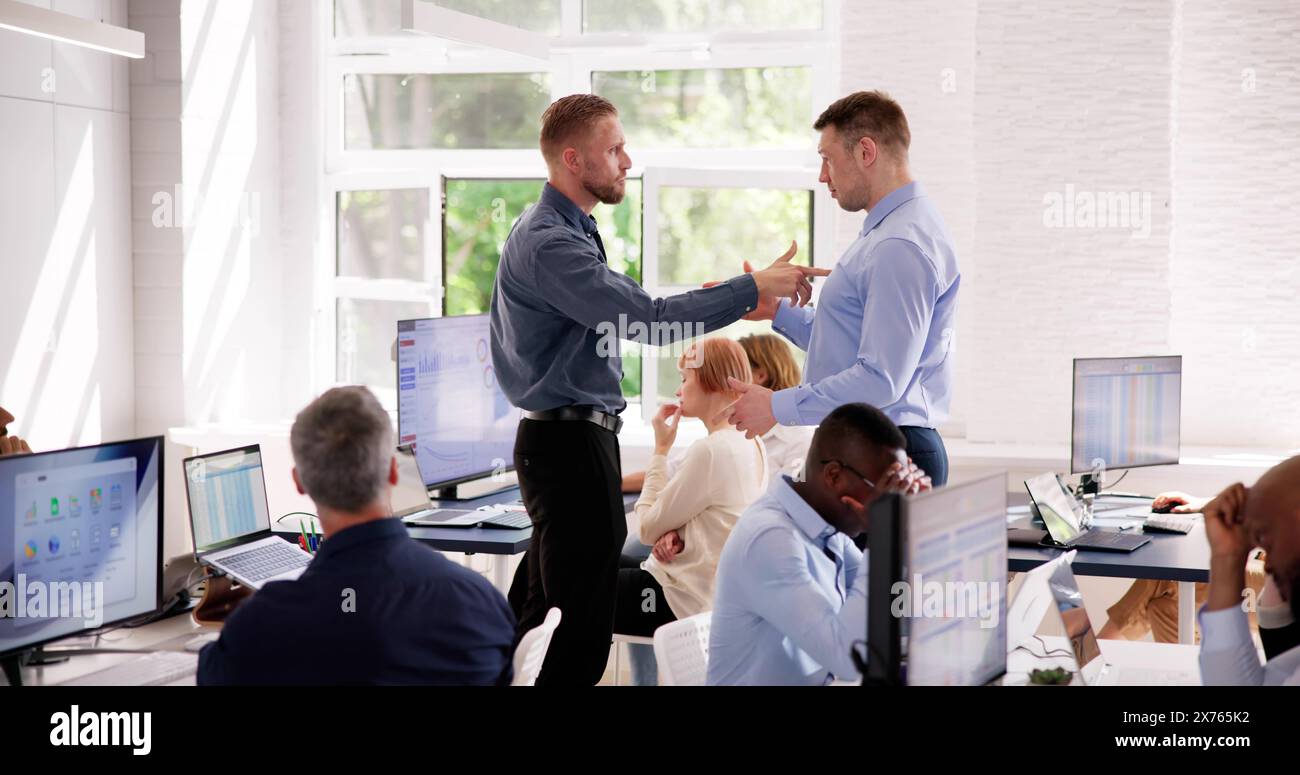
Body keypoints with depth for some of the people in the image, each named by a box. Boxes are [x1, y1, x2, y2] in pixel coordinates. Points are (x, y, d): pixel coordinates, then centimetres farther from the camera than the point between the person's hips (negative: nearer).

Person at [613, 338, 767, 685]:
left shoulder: (711, 451, -23)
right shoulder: (751, 444, 5)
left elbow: (648, 528, -14)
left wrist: (660, 449, -8)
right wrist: (678, 536, -6)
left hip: (686, 600, -9)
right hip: (714, 587, 9)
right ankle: (644, 680, 27)